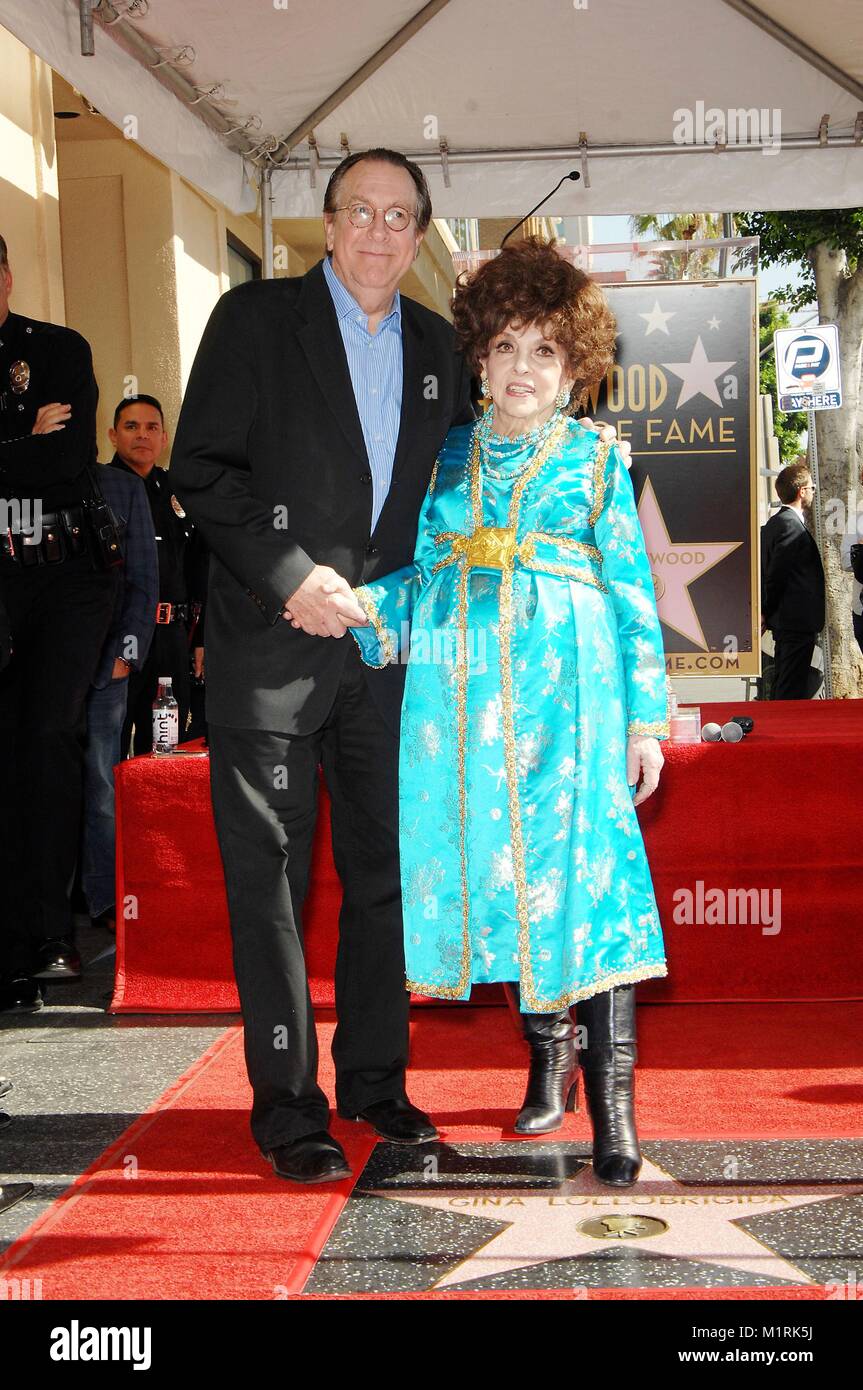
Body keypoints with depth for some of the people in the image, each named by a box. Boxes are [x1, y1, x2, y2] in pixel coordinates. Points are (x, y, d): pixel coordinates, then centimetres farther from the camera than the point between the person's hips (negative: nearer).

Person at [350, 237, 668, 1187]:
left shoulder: (596, 460, 8)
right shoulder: (450, 456, 15)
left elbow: (632, 594, 5)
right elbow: (424, 572, 13)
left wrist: (646, 716, 0)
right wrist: (361, 602, -7)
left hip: (566, 689, -3)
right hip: (466, 691, 3)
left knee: (581, 869, -10)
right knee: (497, 868, 5)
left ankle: (611, 1105, -5)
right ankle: (547, 1062, 23)